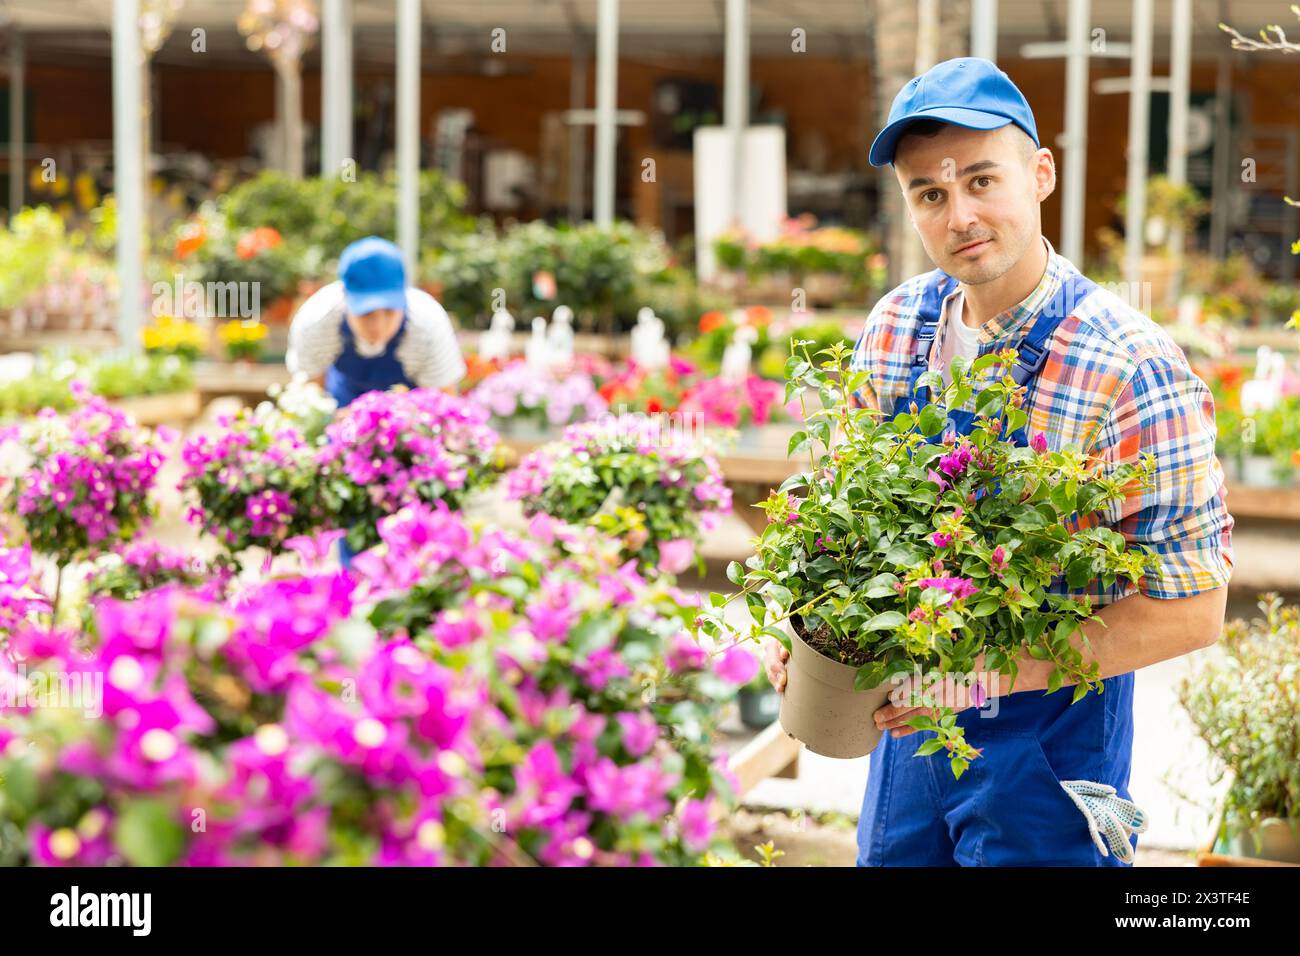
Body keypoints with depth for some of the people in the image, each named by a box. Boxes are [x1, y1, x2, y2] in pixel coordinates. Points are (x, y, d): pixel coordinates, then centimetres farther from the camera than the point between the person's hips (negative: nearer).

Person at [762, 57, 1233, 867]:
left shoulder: (1131, 367, -22)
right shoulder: (897, 324, -3)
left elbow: (1191, 610, -20)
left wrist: (986, 671, -26)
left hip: (1049, 743, -5)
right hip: (906, 721, 5)